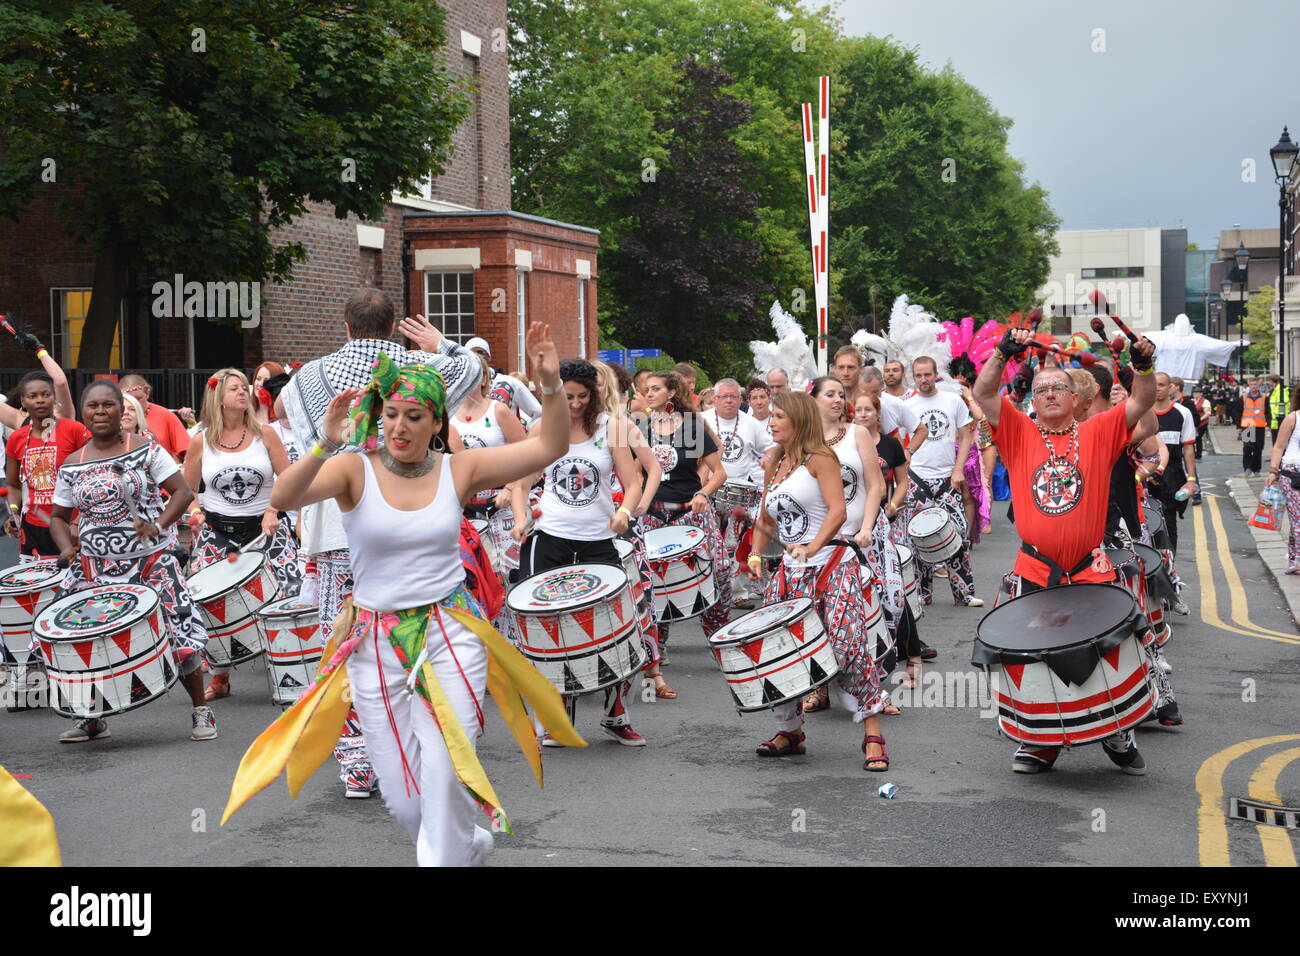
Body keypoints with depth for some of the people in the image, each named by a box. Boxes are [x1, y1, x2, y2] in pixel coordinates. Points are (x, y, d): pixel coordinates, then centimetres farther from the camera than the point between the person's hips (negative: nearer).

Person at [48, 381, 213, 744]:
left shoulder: (146, 451, -3)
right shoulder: (71, 466, 7)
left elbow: (183, 492, -6)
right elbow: (58, 516, 15)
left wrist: (159, 525, -21)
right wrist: (67, 547, -5)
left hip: (151, 562, -3)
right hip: (93, 567, 3)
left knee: (179, 634, -9)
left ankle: (200, 710, 10)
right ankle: (92, 717, 18)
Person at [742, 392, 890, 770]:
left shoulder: (819, 459, -6)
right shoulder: (773, 465, 16)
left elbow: (838, 510, -18)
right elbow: (766, 519, 23)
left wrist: (813, 547, -32)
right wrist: (755, 555, 8)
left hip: (831, 565, -7)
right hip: (791, 572, 8)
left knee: (847, 644, -17)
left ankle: (872, 736, -11)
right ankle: (791, 731, 18)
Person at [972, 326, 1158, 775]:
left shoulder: (1097, 433, 7)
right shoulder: (1020, 432, 5)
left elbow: (1141, 402, 2)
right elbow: (982, 394, -4)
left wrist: (1143, 364, -15)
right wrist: (1003, 353, -17)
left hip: (1089, 570, 0)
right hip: (1034, 572, 0)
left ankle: (1118, 736, 20)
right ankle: (1038, 743, 19)